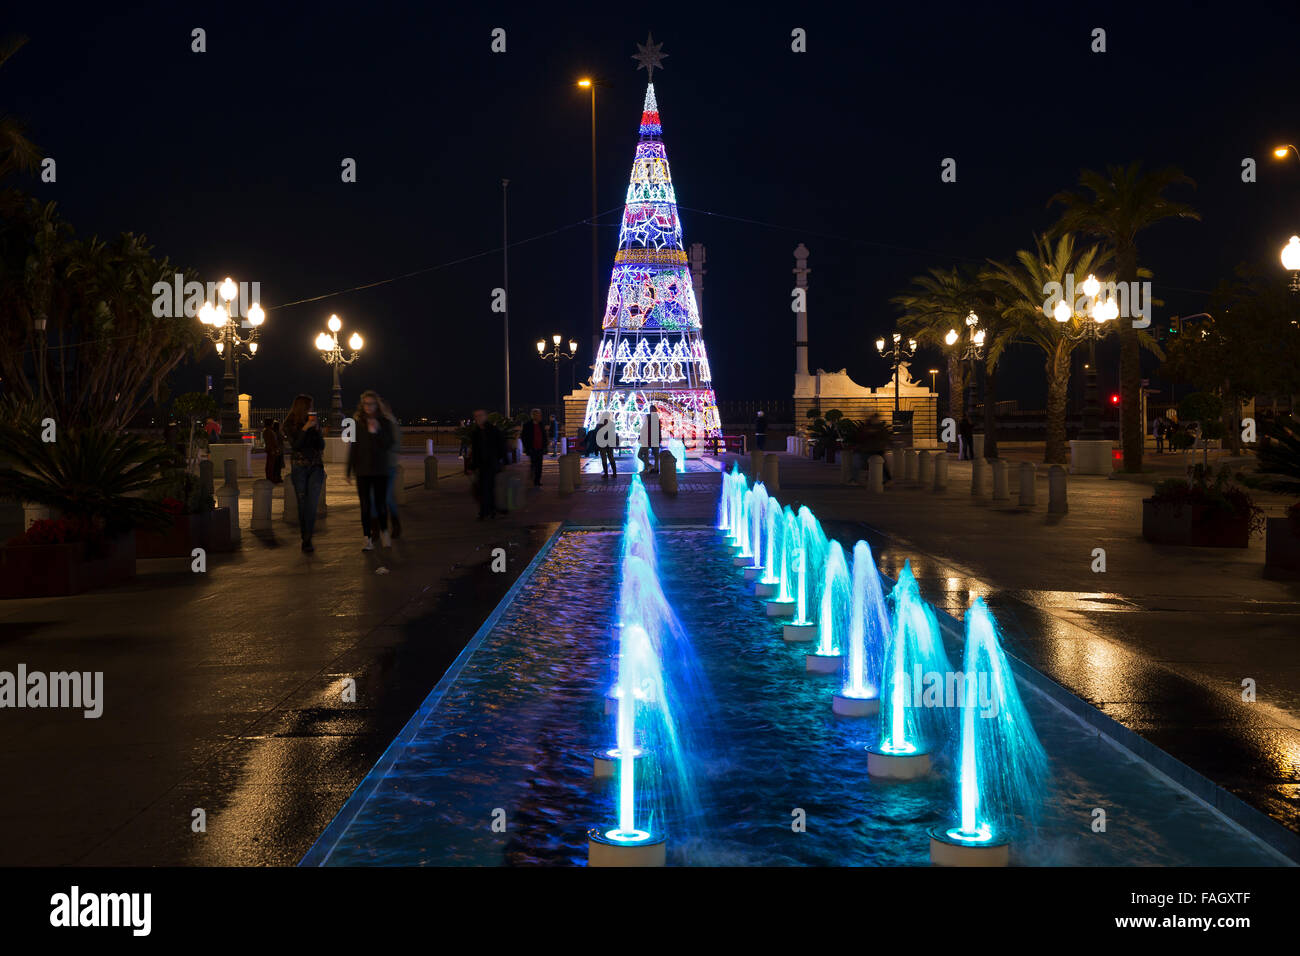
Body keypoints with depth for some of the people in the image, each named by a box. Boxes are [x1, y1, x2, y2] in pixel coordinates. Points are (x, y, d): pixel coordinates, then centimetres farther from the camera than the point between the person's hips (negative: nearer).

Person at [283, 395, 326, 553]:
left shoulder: (315, 423, 7)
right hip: (299, 467, -2)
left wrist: (317, 430, -11)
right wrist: (305, 429, -18)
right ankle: (306, 539, 9)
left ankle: (307, 540, -10)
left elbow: (321, 447, 3)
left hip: (316, 467, 2)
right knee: (302, 504, 0)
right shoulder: (290, 425, 0)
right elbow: (295, 445, -11)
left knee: (312, 504, -9)